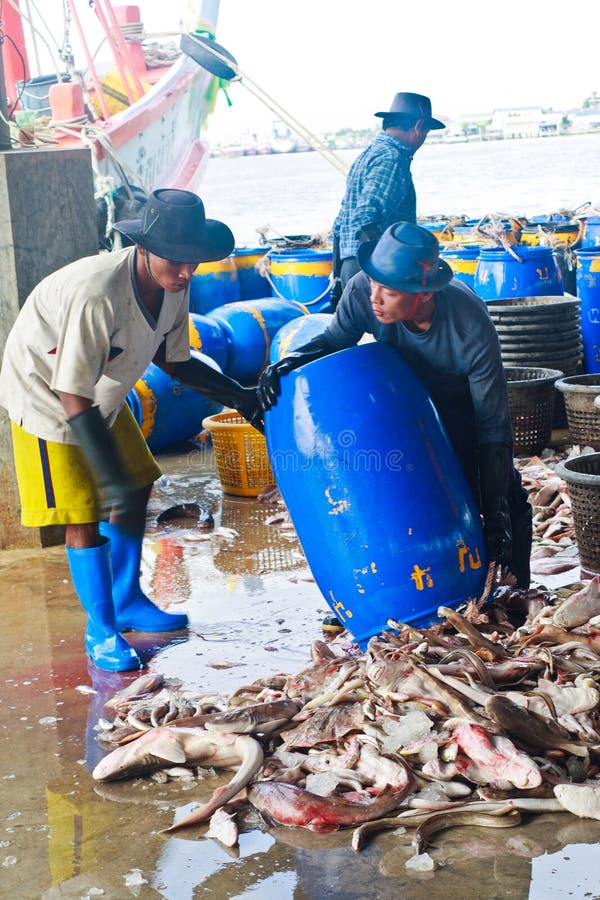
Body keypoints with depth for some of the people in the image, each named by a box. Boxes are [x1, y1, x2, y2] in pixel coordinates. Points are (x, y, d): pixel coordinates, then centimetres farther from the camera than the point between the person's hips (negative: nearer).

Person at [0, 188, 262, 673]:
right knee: (82, 515, -8)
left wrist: (239, 396, -3)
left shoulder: (173, 284, -14)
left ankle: (127, 601, 32)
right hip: (46, 395, -8)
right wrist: (113, 480, -35)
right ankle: (101, 630, 9)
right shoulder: (97, 294, -39)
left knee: (137, 487, 14)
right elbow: (73, 399, -35)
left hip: (102, 393, 8)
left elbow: (171, 357, 4)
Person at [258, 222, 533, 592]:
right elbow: (337, 338, -12)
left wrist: (497, 517, -33)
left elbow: (493, 424, -33)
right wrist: (292, 360, -34)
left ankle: (517, 593, 18)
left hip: (466, 400, -2)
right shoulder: (362, 291, -35)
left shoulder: (471, 328, -41)